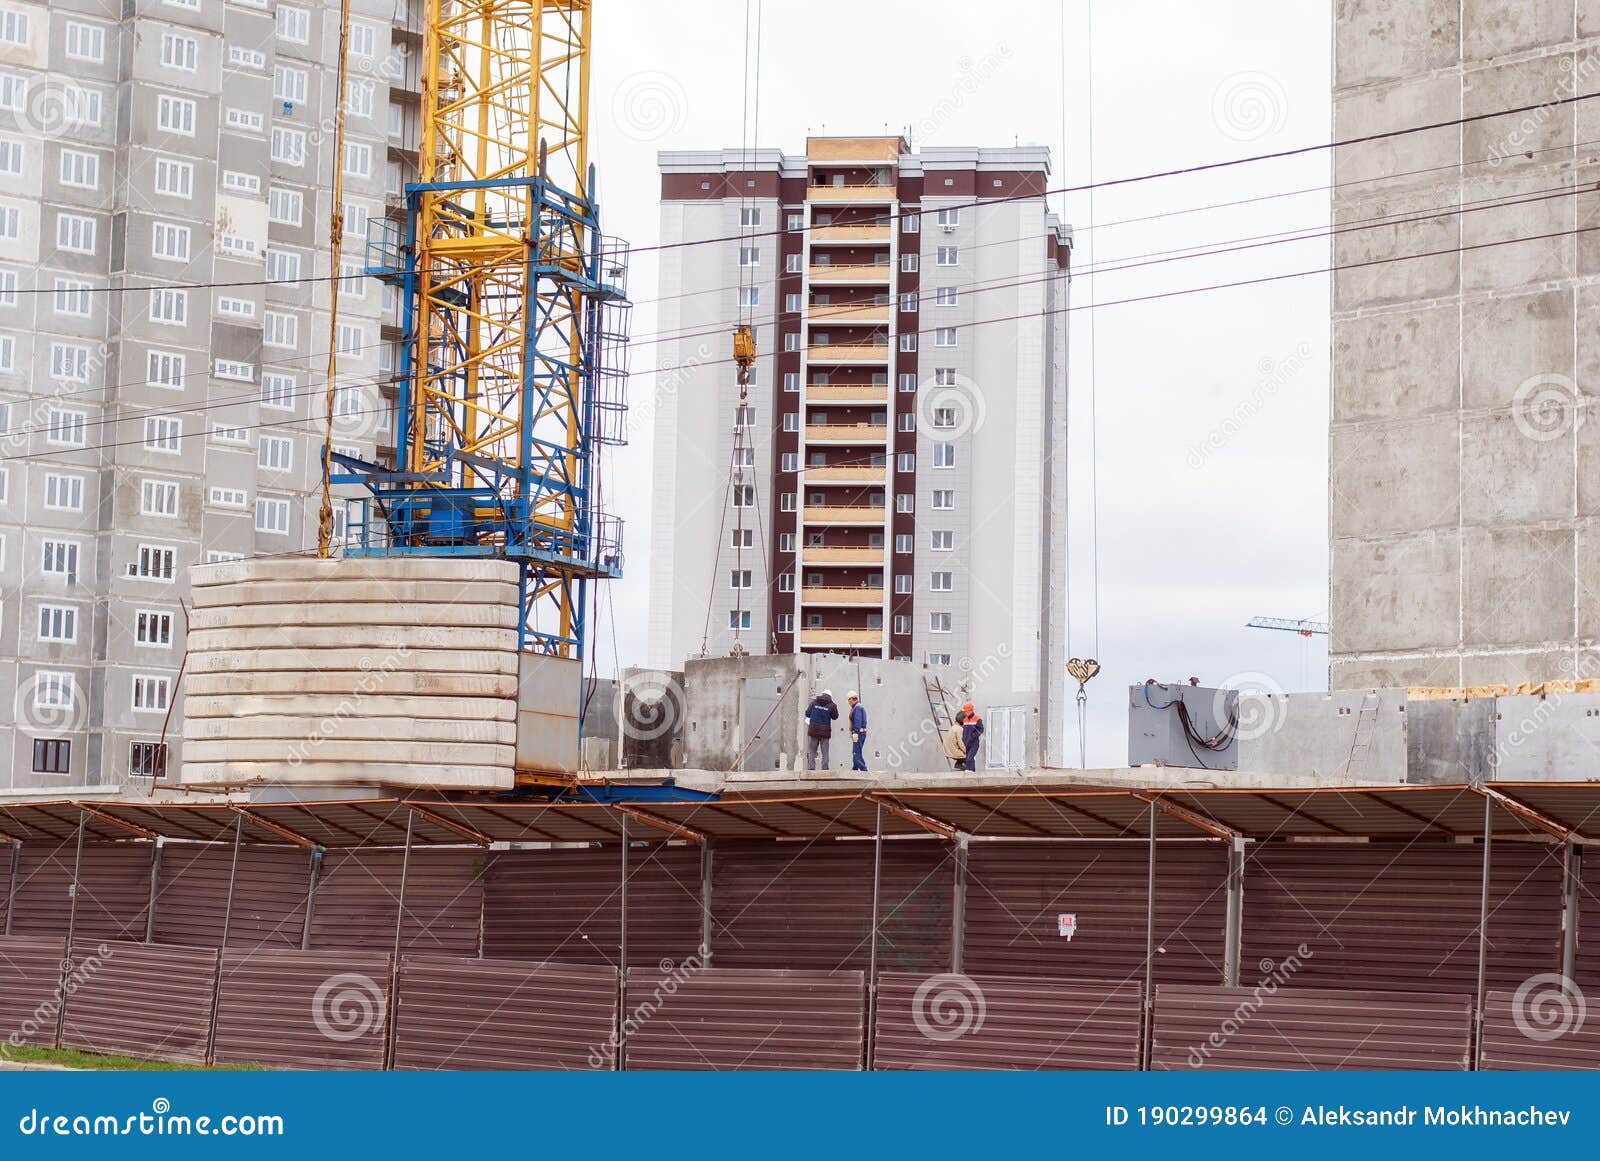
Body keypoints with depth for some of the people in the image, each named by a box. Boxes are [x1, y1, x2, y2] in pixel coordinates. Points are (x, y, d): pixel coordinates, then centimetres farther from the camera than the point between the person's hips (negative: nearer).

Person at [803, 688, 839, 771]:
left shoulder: (814, 702, 4)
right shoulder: (831, 705, -2)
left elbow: (807, 713, 8)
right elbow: (835, 717, 10)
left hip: (813, 730, 1)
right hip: (825, 731, -1)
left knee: (812, 751, 7)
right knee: (825, 752, 3)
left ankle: (811, 767, -1)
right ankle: (825, 768, -4)